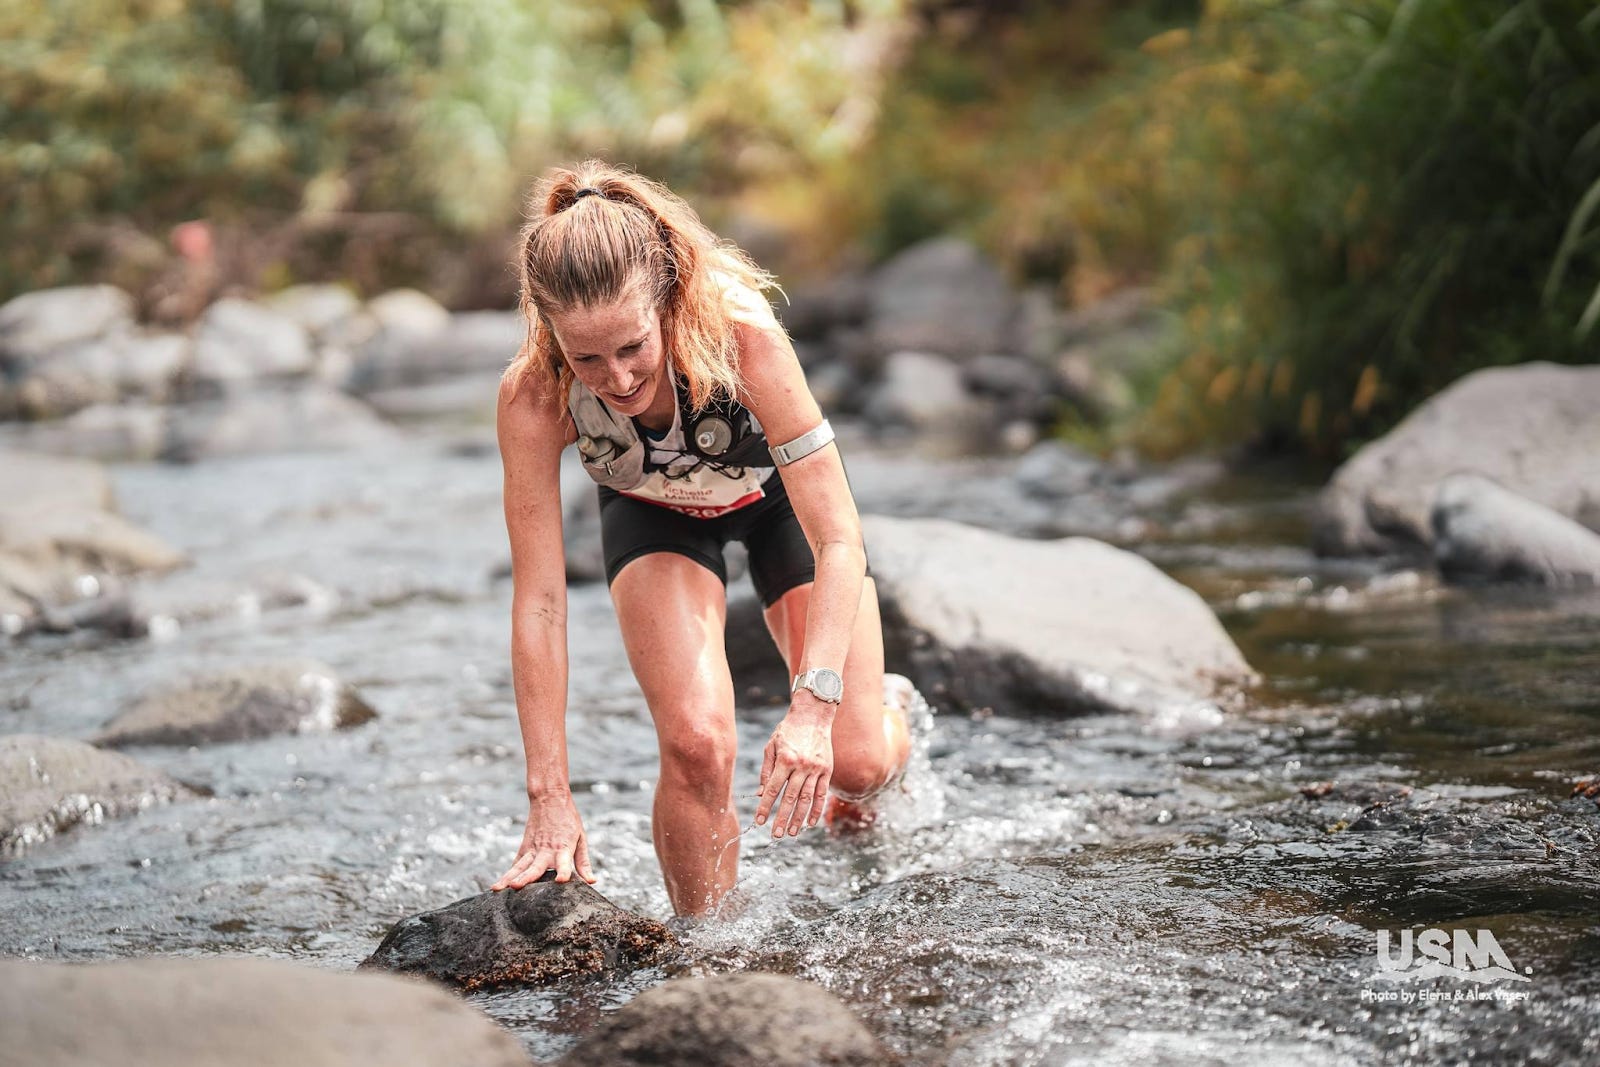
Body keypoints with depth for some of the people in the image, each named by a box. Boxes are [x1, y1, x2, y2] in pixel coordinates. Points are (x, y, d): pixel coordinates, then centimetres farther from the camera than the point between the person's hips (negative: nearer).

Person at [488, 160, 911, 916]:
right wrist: (549, 798, -35)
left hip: (775, 494, 0)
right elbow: (538, 602, -31)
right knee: (696, 743, -21)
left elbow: (840, 543, -38)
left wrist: (814, 707, -50)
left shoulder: (742, 336, -42)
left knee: (853, 763, -3)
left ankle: (891, 721, 37)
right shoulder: (533, 398, -36)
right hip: (654, 515, 1)